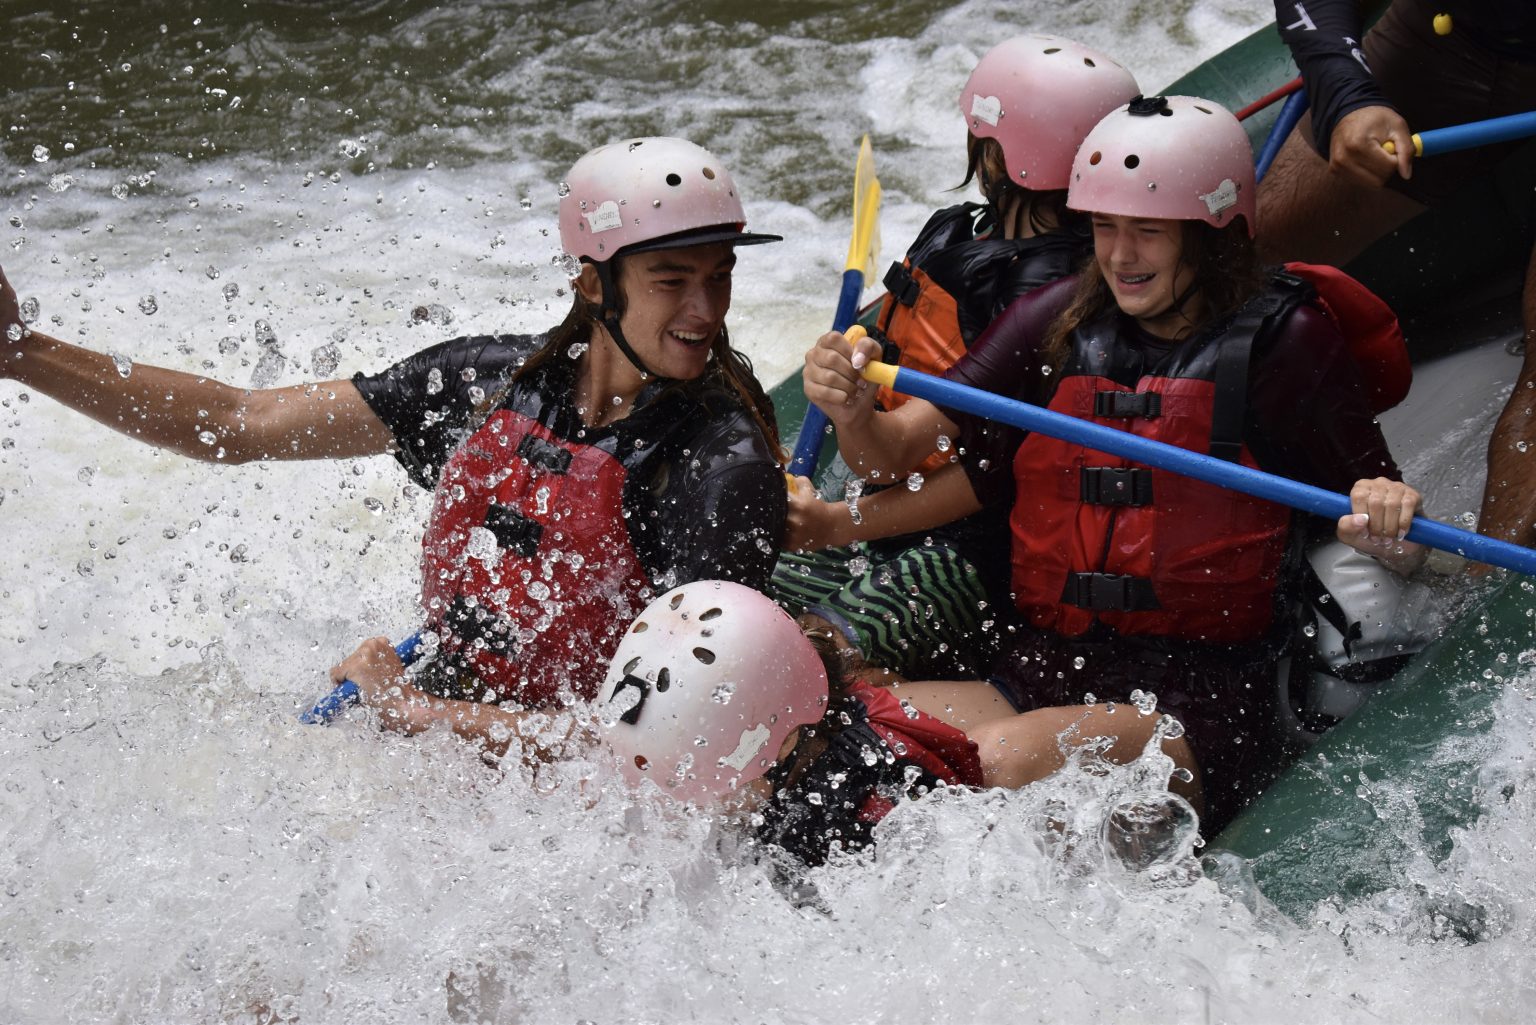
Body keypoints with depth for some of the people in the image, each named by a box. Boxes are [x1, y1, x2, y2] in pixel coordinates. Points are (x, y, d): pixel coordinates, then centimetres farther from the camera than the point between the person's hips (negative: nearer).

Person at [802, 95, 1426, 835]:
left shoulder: (1284, 342, -1)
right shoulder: (1056, 321, 9)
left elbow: (1404, 557, 0)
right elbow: (897, 454, 7)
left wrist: (1387, 525, -24)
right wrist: (850, 410, -16)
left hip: (1198, 710, -4)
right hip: (1039, 680, 4)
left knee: (1002, 760, -32)